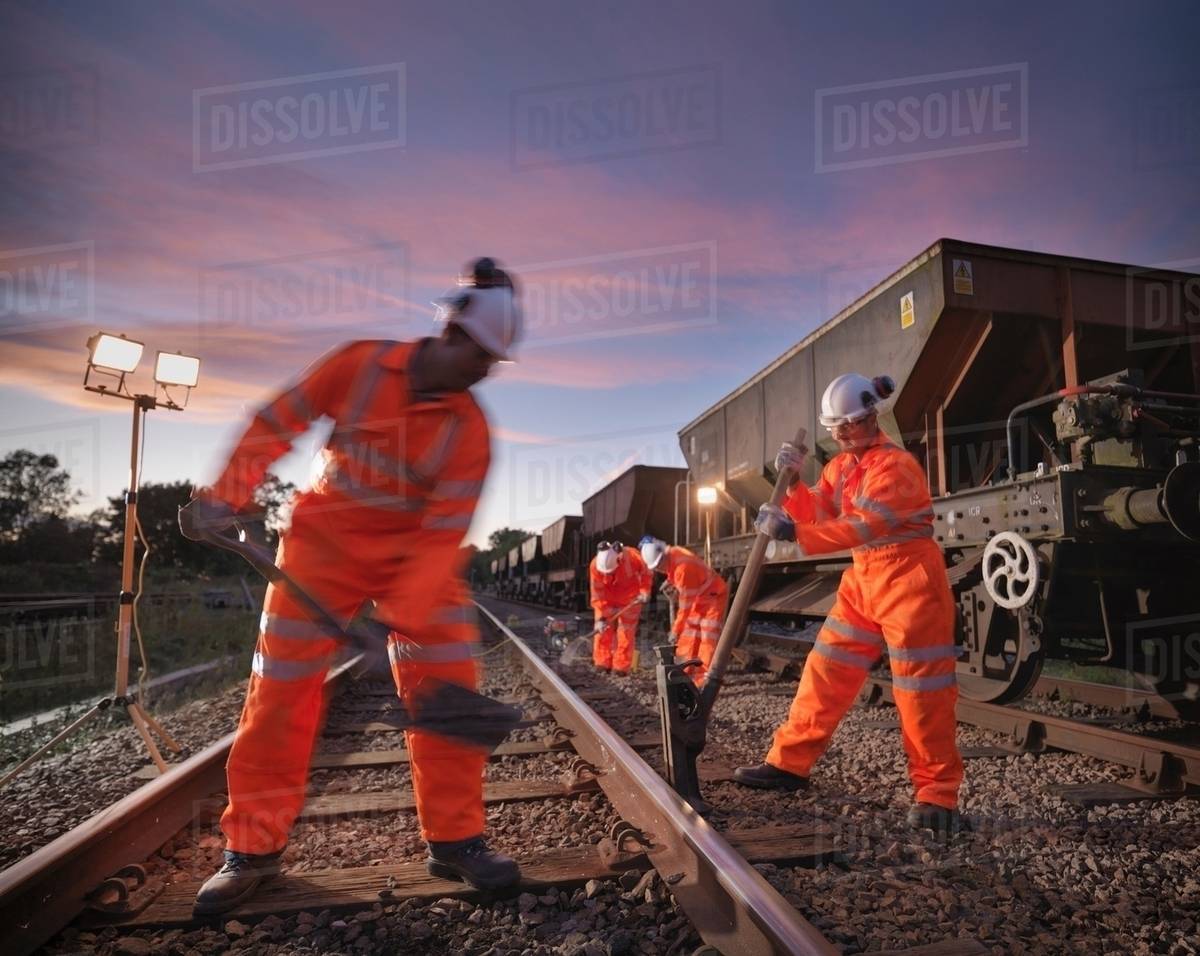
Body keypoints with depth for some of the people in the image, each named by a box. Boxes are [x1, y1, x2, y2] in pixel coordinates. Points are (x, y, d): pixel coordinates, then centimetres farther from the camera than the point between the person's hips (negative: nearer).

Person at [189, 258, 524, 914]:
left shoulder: (469, 430, -15)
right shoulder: (359, 365, -12)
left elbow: (442, 534, -20)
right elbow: (279, 420, 0)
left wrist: (405, 617, -30)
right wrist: (231, 491, -8)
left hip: (415, 553, 0)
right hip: (324, 539, 0)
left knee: (447, 685, -9)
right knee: (280, 687, 2)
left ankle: (454, 839, 9)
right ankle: (252, 847, 20)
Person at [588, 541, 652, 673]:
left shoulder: (632, 556, -30)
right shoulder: (595, 565, -28)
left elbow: (646, 574, -10)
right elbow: (597, 594, -23)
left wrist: (645, 591, -23)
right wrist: (600, 617, -27)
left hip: (629, 601, -1)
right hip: (607, 601, 1)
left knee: (626, 632, 2)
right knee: (603, 631, 1)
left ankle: (622, 667, 9)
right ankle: (603, 664, 12)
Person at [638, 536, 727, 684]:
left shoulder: (683, 567, -34)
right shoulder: (670, 558, -6)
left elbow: (686, 603, -28)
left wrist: (676, 629, -24)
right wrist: (670, 582, 0)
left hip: (713, 596, -10)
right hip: (697, 599, 10)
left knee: (708, 639, -15)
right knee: (689, 638, 7)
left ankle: (705, 682, -17)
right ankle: (688, 676, 11)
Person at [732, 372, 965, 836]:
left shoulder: (896, 464, -17)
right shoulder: (841, 465, 10)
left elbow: (862, 527, -28)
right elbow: (815, 515, 5)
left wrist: (794, 533, -31)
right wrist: (793, 480, -11)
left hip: (909, 578, -8)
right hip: (862, 577, 8)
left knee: (920, 689, -2)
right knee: (827, 670, 8)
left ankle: (937, 793, 11)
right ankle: (790, 761, 16)